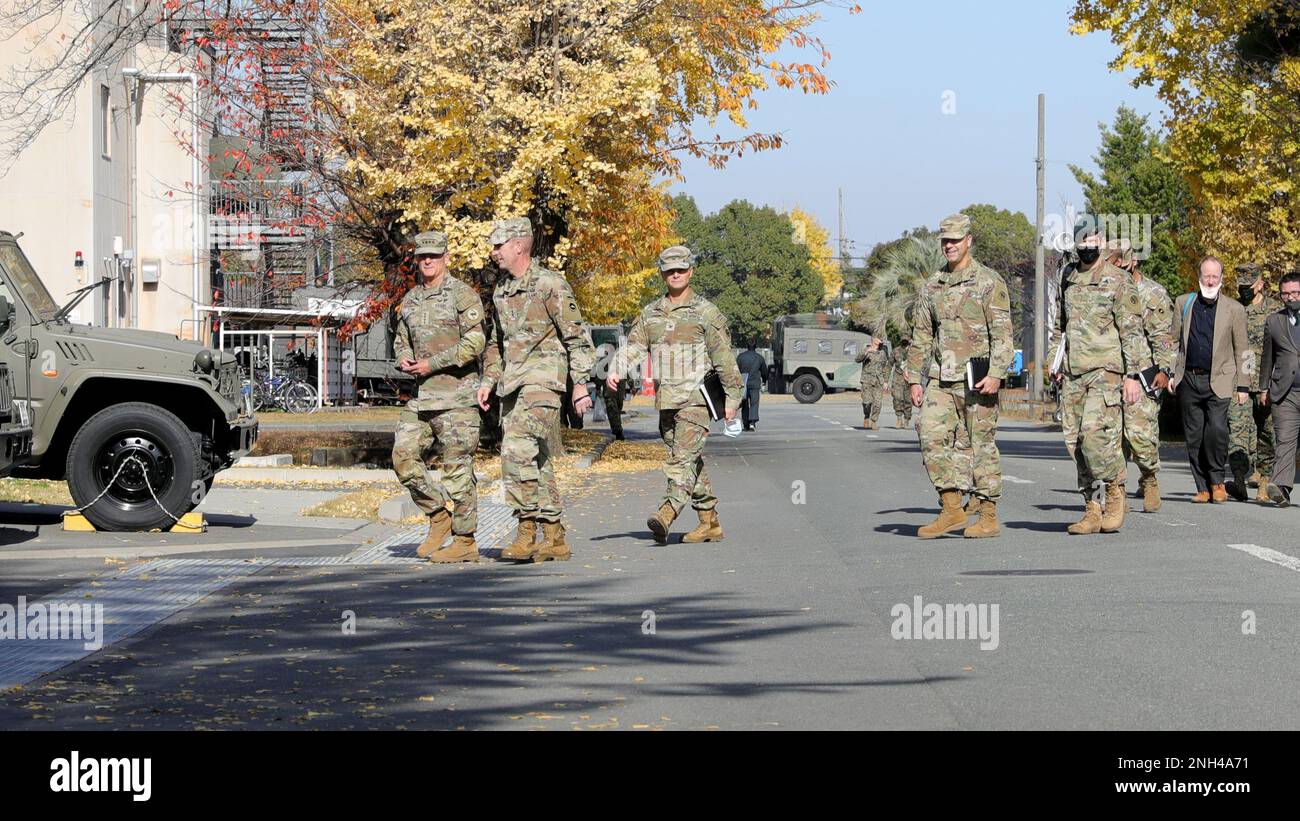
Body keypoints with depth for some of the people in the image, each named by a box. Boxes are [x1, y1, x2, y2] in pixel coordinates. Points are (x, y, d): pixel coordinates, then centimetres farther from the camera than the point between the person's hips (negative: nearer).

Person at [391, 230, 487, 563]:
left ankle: (465, 542, 2)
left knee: (457, 467, -5)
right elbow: (401, 340, 26)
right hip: (421, 394, 7)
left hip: (456, 394, -7)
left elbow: (474, 342, -15)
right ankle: (438, 516, 14)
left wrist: (432, 364, -16)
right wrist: (404, 359, 2)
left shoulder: (462, 294, -6)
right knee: (403, 455, -2)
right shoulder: (410, 299, 15)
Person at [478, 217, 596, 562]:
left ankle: (527, 530, -20)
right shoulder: (501, 290, 15)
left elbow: (577, 337, -8)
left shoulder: (550, 284, -8)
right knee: (535, 459, 8)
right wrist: (488, 380, 17)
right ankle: (555, 538, 11)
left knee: (519, 451, -21)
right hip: (512, 384, 8)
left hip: (542, 380, -8)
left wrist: (580, 384, -12)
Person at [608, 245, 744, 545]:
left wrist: (733, 397, -3)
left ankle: (667, 514, -31)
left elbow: (724, 358, -1)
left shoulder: (705, 312, -2)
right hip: (665, 400, 6)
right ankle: (710, 523, 17)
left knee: (683, 457, -18)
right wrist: (616, 371, -14)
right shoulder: (651, 313, 13)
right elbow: (634, 346, 5)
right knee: (692, 461, 10)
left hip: (695, 399, -6)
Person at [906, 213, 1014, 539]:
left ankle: (989, 517, 4)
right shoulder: (932, 287, 14)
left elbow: (1002, 333, -8)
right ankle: (952, 510, 1)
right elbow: (921, 336, 17)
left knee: (980, 444, -2)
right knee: (933, 438, -5)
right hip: (940, 379, 5)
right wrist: (914, 378, 11)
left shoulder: (989, 282, -2)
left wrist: (995, 374, -18)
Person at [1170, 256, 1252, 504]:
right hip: (1189, 379, 3)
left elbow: (1241, 351, 6)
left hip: (1218, 380, -3)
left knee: (1216, 429, -19)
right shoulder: (1183, 303, 9)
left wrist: (1242, 386, 2)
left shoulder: (1234, 309, 3)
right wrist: (1170, 373, 9)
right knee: (1194, 436, 3)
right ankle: (1203, 488, 12)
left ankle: (1217, 481, -1)